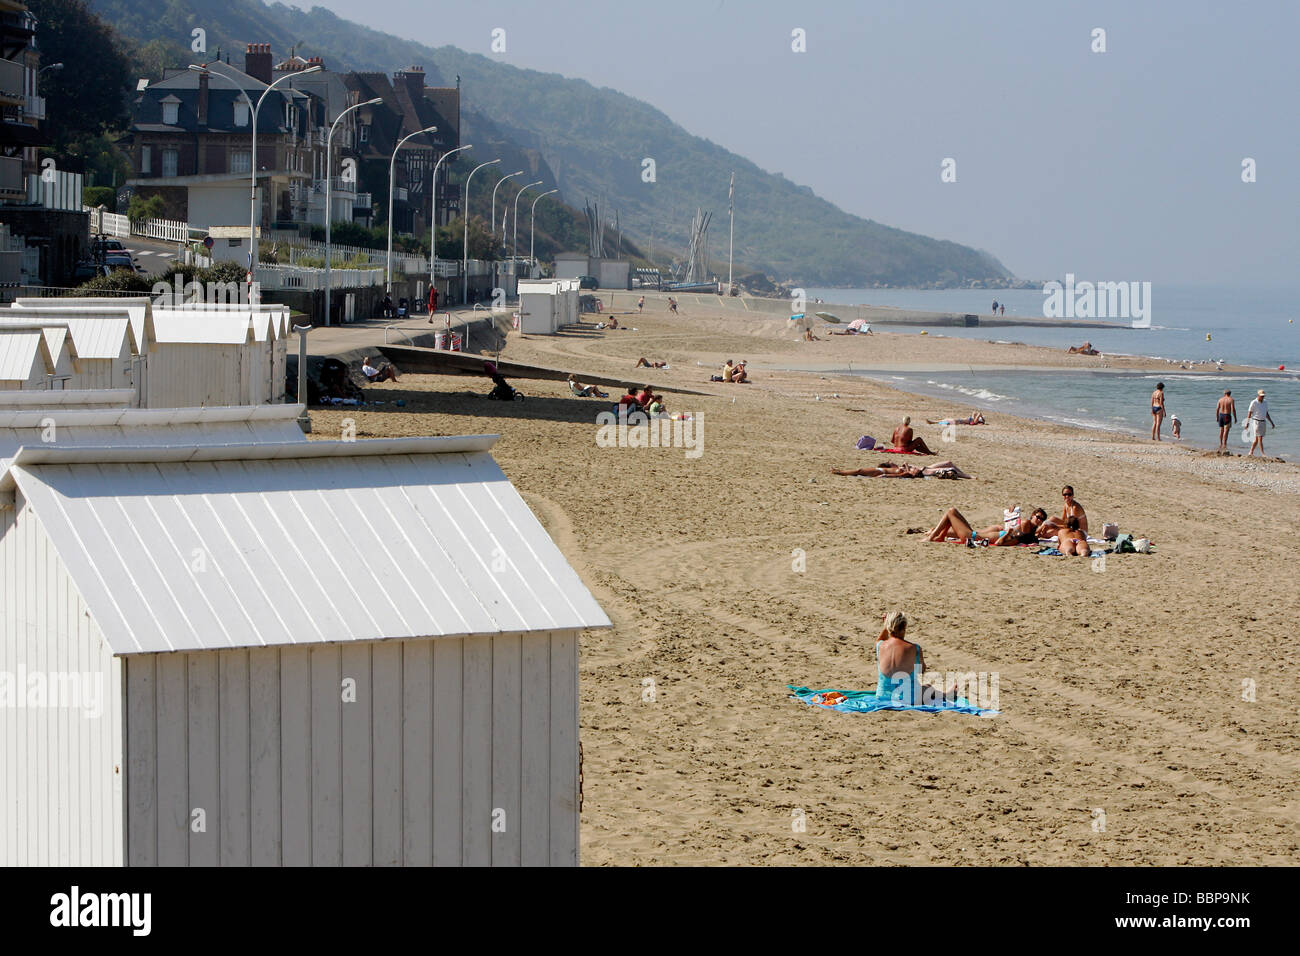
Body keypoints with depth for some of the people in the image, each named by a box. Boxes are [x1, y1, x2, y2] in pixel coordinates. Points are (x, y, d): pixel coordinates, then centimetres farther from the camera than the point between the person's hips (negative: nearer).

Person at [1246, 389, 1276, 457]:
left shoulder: (1265, 403, 10)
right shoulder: (1254, 403, -9)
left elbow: (1267, 414, 18)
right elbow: (1249, 413, -7)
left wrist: (1272, 423, 15)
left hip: (1263, 422, 7)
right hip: (1256, 422, -7)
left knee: (1257, 439, 9)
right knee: (1259, 438, -12)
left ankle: (1250, 452, 18)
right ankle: (1262, 454, -15)